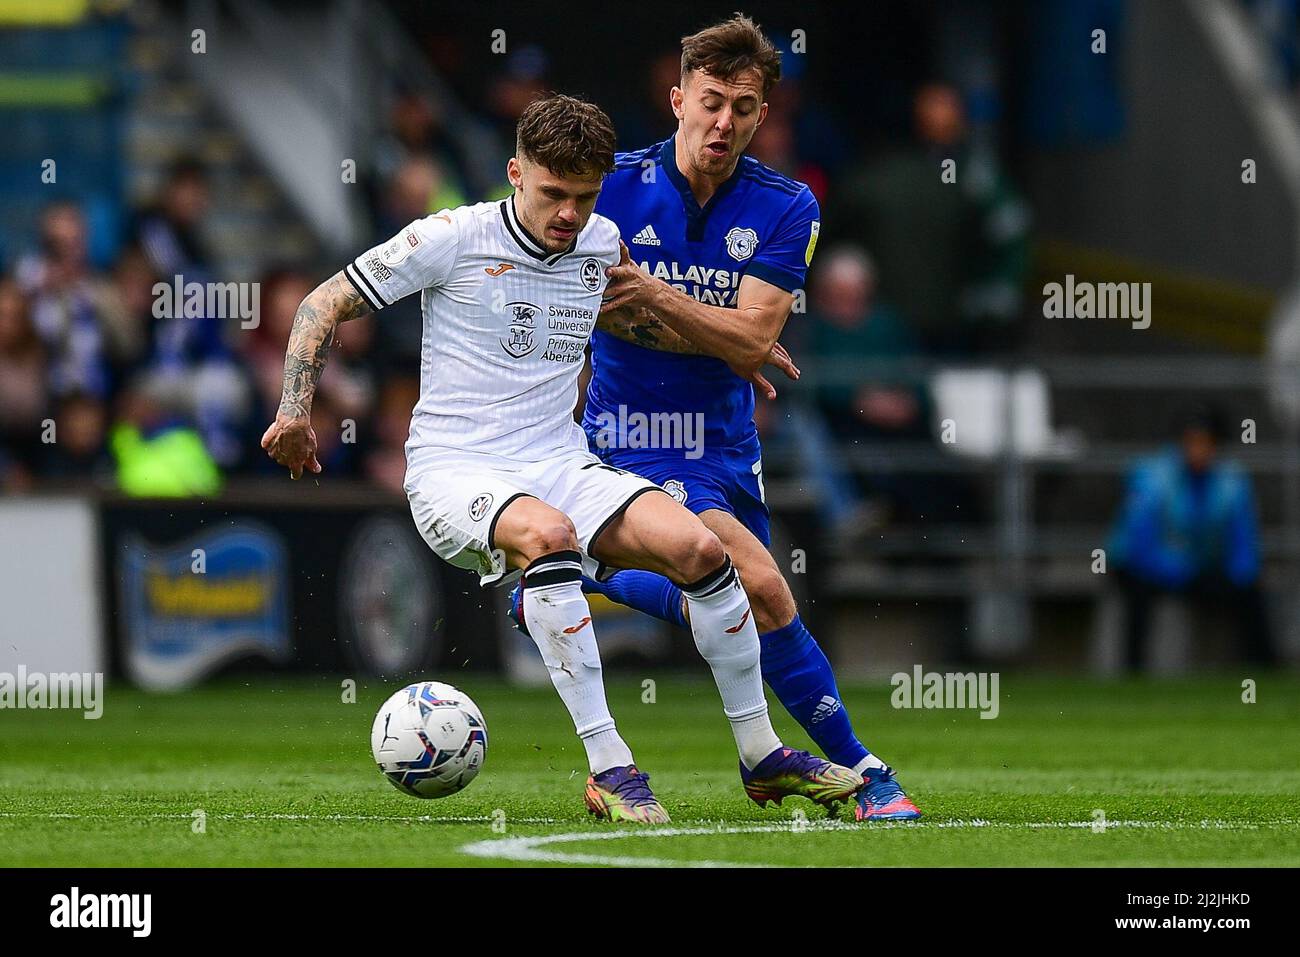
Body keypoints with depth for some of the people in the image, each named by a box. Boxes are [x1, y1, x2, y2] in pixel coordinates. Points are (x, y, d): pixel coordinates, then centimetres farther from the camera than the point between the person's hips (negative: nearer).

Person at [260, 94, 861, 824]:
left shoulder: (604, 244, 8)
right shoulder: (454, 239, -8)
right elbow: (325, 305, 1)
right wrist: (296, 412, -6)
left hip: (562, 464, 5)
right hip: (455, 472, -5)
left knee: (700, 547, -18)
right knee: (550, 535, -38)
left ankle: (761, 756, 0)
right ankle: (610, 770, -35)